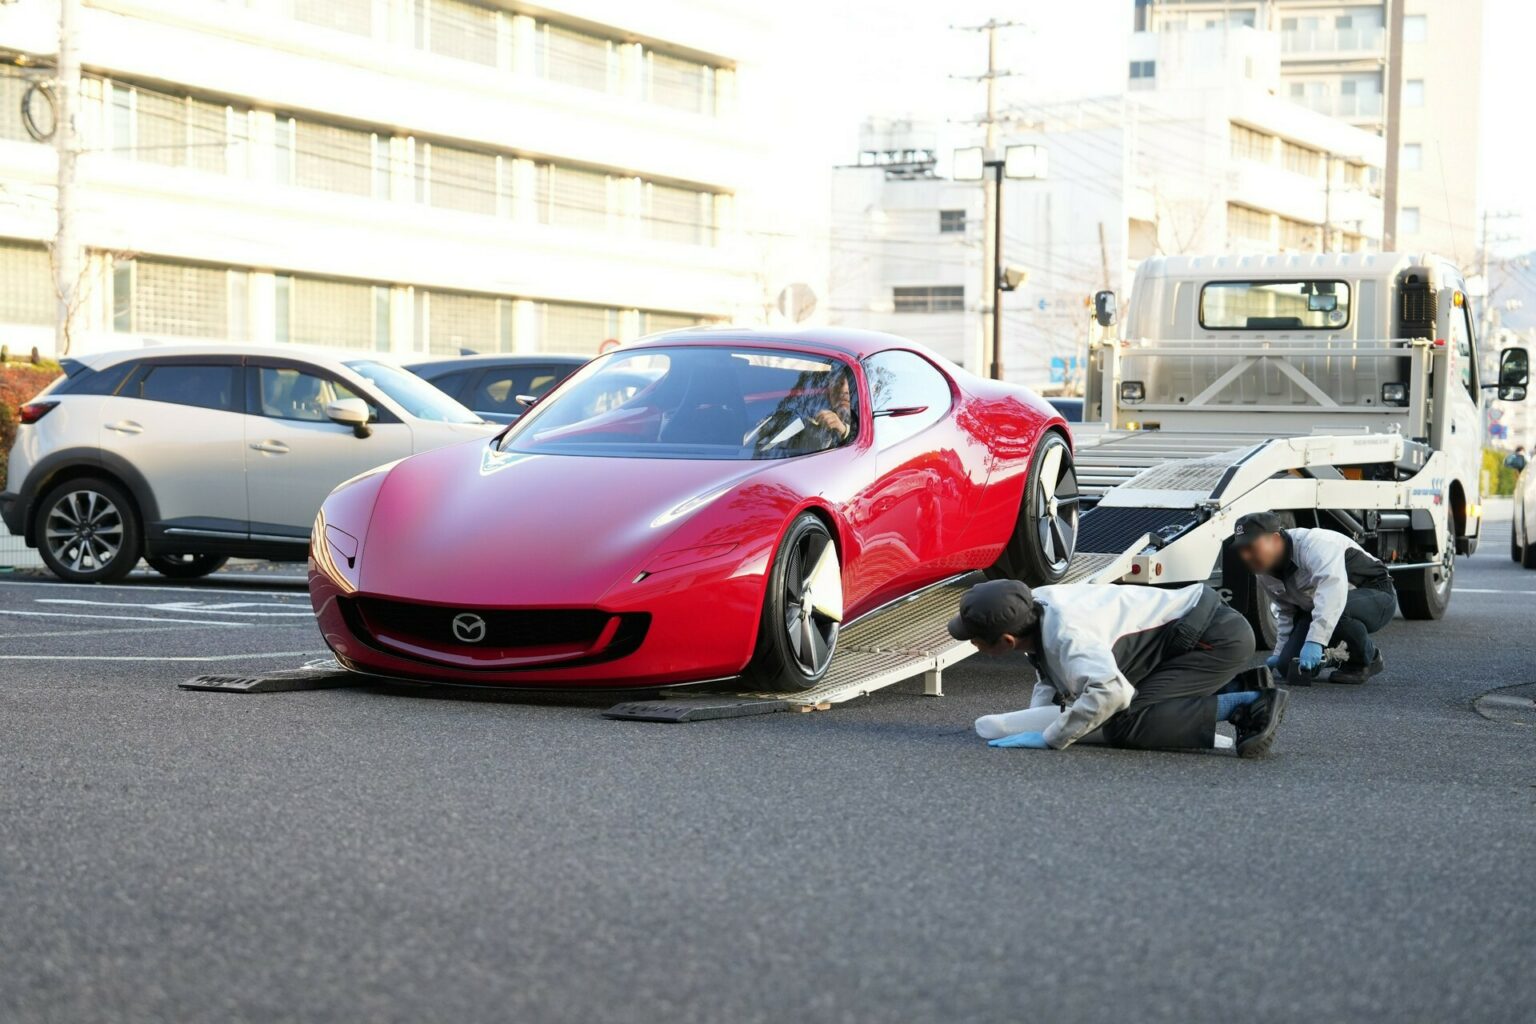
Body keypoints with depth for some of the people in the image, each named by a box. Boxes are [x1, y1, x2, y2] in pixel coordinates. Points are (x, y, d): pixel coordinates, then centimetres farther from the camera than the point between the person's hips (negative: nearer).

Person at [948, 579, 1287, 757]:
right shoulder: (1035, 604, -3)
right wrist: (1037, 718, -5)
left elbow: (1110, 691, -44)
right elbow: (1051, 674, 14)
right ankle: (1243, 689, 20)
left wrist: (1049, 738, -33)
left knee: (1125, 724, -22)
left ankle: (1249, 705, -16)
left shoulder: (1065, 632, -31)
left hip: (1218, 638, -10)